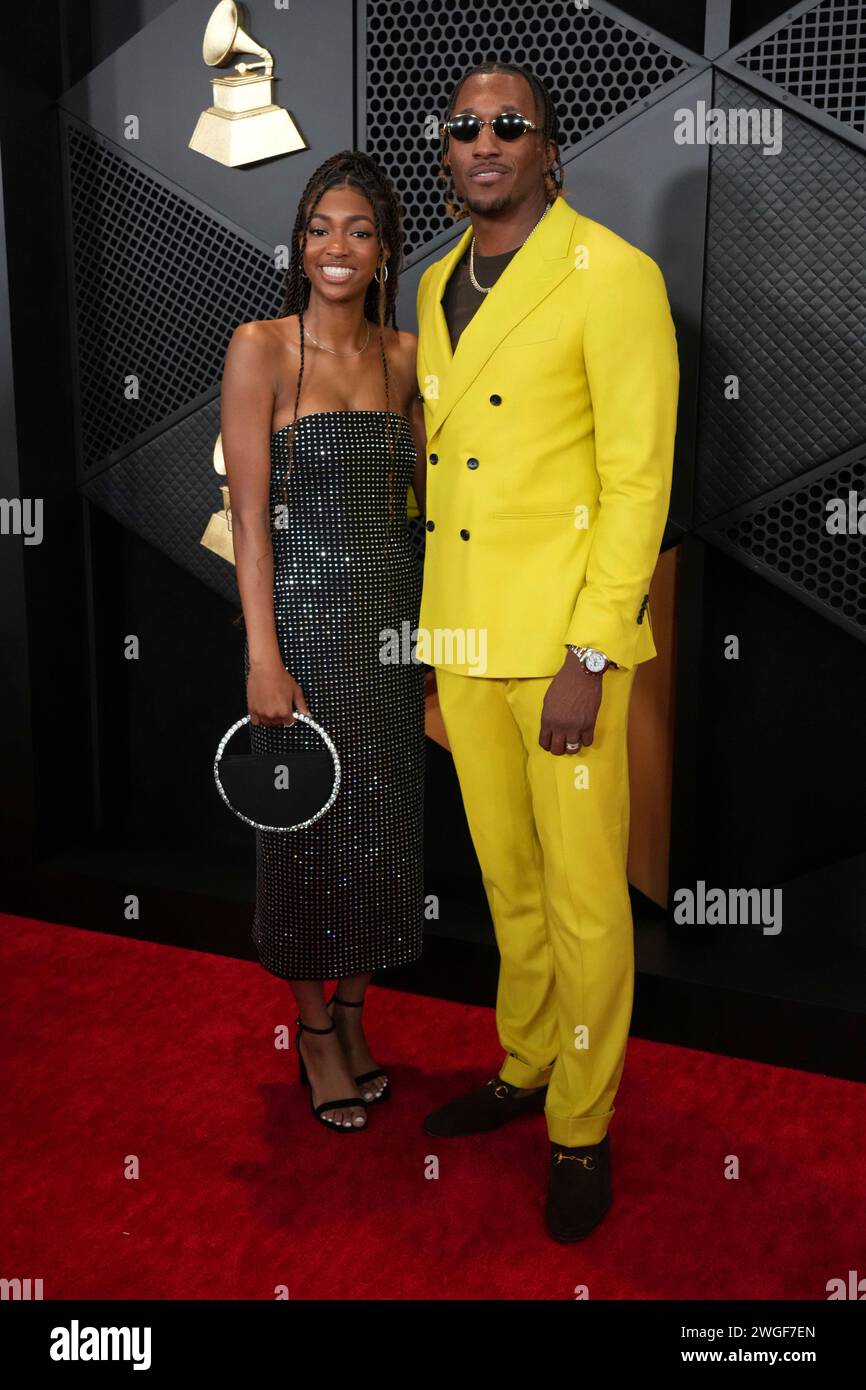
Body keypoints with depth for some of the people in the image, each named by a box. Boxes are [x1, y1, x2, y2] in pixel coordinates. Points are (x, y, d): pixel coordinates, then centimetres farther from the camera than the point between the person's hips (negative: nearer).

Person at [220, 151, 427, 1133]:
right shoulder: (261, 349, -8)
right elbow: (250, 518, -11)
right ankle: (314, 1030, 27)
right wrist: (264, 659, -16)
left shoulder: (404, 355, 6)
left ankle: (353, 1013, 33)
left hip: (394, 613, 5)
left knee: (383, 822, 13)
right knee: (308, 826, 7)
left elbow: (426, 489, 11)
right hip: (306, 614, -4)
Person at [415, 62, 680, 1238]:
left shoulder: (613, 277, -8)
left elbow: (639, 480, -13)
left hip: (563, 642, -6)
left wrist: (587, 659, -18)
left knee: (583, 898, 3)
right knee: (506, 879, 17)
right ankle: (525, 1066, 36)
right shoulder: (439, 286, 12)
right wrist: (440, 644, 15)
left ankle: (583, 1128, 21)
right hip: (463, 641, 6)